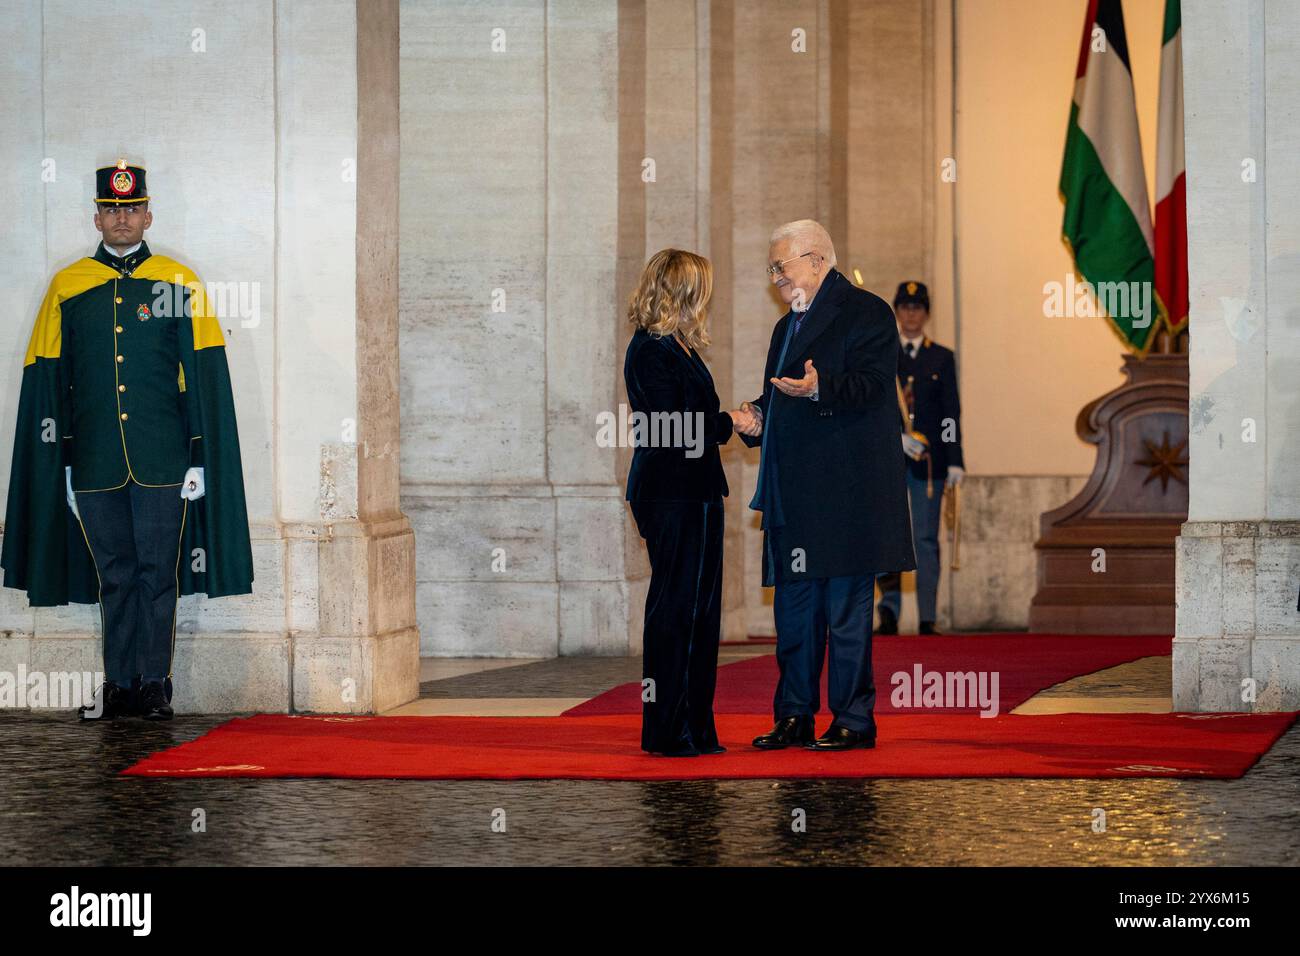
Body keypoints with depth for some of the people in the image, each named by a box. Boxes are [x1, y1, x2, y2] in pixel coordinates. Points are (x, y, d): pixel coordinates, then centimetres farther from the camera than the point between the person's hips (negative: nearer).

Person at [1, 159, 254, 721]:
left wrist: (199, 459, -3)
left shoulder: (178, 284, 3)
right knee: (113, 573, 6)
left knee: (158, 569, 0)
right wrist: (60, 460, 5)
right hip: (96, 461, 2)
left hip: (162, 460, -2)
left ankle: (154, 683, 7)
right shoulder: (67, 287, 8)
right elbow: (47, 380, 10)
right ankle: (119, 685, 11)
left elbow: (204, 376, 2)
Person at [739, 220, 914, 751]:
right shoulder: (787, 327, 24)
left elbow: (870, 385, -15)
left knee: (846, 604, -6)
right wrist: (755, 421, 8)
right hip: (794, 496, 9)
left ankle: (853, 720, -2)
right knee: (794, 608, 9)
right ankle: (795, 717, 15)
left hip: (845, 487, -9)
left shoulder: (864, 312, -3)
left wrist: (819, 389, -32)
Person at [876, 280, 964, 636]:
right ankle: (889, 610, -14)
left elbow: (951, 413, 6)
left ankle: (927, 619, 5)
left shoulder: (942, 358, 10)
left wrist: (955, 460, -1)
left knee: (926, 539, 3)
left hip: (928, 460, 0)